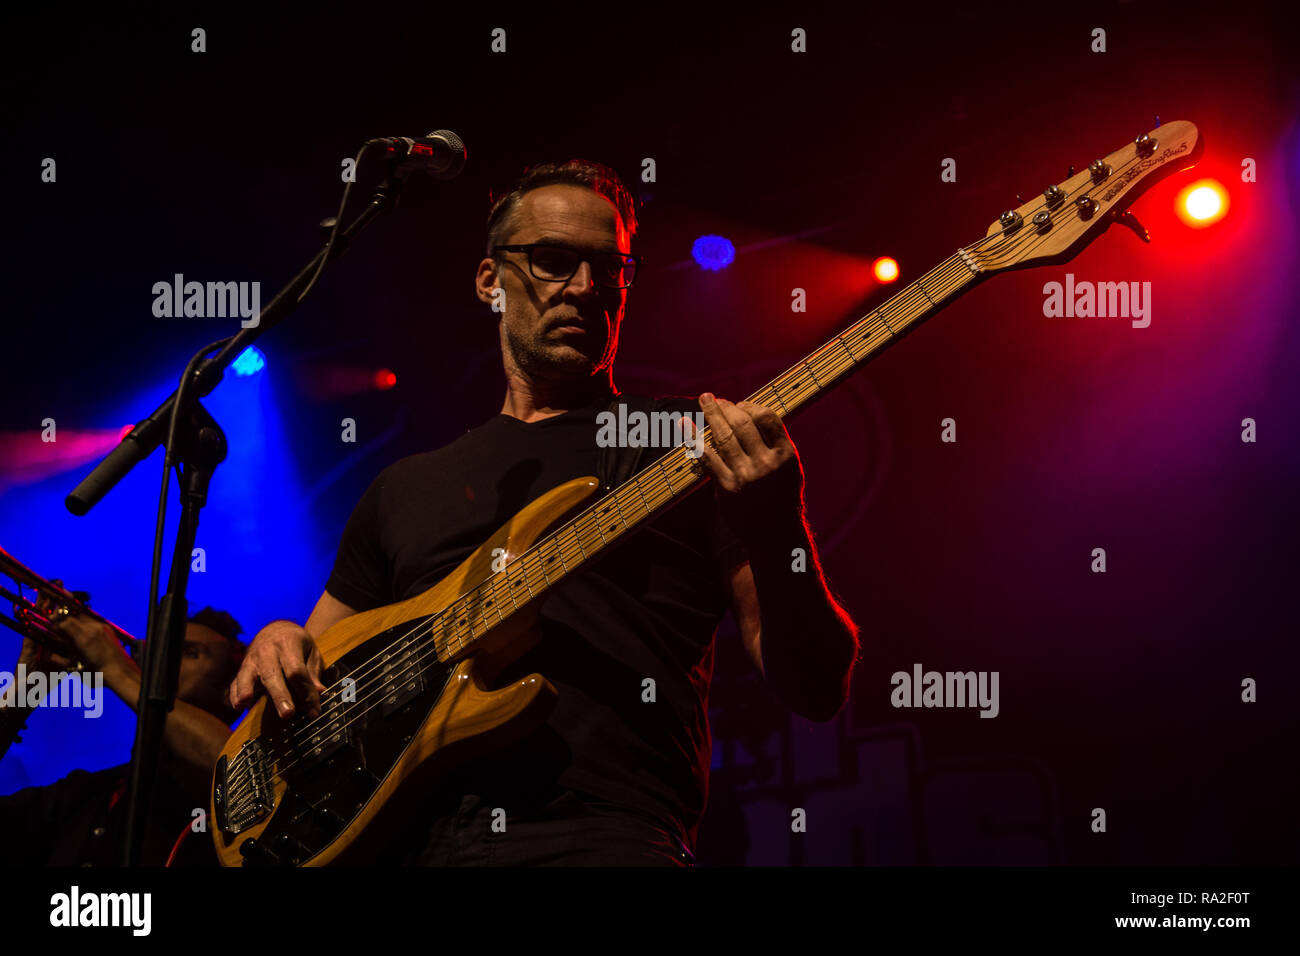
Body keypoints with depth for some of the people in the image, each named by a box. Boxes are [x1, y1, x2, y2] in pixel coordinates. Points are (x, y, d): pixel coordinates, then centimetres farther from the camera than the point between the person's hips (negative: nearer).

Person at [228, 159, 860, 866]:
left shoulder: (695, 446, 15)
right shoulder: (408, 488, 28)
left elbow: (817, 693, 7)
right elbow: (317, 675, 34)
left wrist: (776, 531, -11)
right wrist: (280, 646, 10)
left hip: (603, 836, -5)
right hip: (400, 835, 5)